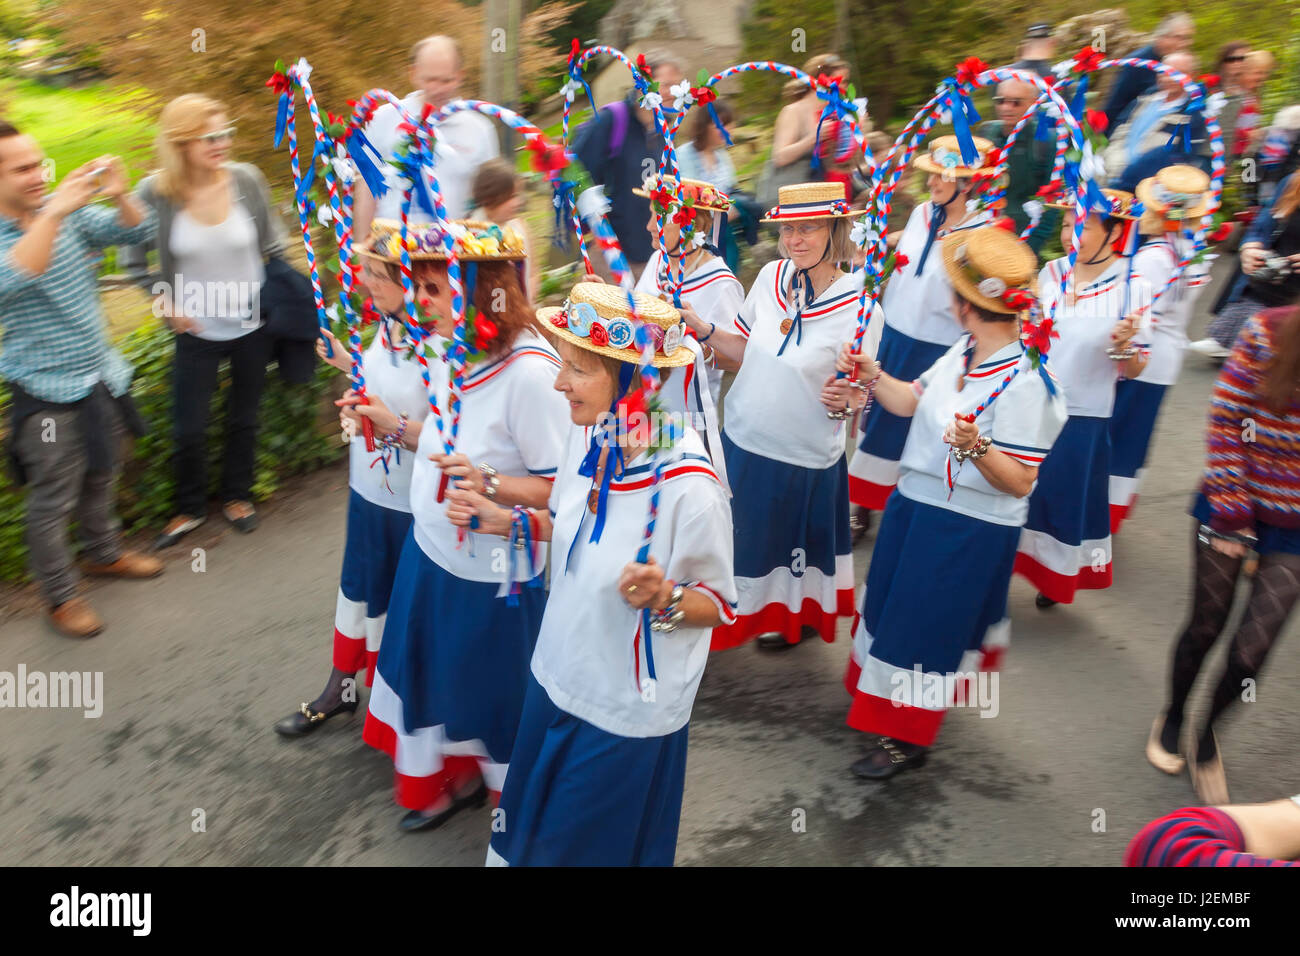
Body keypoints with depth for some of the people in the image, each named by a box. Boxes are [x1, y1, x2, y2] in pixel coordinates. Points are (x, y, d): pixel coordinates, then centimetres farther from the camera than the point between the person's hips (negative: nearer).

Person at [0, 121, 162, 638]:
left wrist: (119, 195, -21)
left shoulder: (68, 211, -1)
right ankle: (60, 596, 23)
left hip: (101, 377, 6)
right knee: (53, 502, 6)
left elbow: (137, 231, 0)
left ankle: (104, 553, 46)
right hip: (48, 395, -6)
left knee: (100, 478, 24)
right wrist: (54, 213, -41)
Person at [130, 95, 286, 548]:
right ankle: (190, 508, 32)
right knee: (189, 428, 6)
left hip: (253, 325, 1)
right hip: (196, 331, -1)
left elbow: (273, 244, 2)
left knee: (244, 417, 17)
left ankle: (237, 496, 40)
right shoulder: (154, 193, -16)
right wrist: (164, 299, -10)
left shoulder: (247, 179, -13)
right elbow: (136, 258, 0)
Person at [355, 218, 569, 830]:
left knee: (498, 695, 14)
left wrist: (489, 484, -36)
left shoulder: (529, 372, -27)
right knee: (438, 675, 24)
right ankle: (456, 776, 50)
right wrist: (395, 426, 6)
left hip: (494, 576, -8)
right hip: (434, 553, 8)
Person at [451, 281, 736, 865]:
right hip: (559, 678, 7)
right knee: (529, 836, 28)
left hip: (628, 714, -7)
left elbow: (719, 605, -17)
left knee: (593, 846, 19)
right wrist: (507, 522, -3)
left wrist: (662, 598, -36)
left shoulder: (688, 486, -31)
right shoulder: (589, 432, -10)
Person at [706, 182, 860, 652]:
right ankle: (744, 610, 49)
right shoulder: (771, 277, -5)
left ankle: (798, 617, 48)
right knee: (742, 536, 22)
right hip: (742, 440, 4)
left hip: (803, 456, -4)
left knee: (796, 542, 18)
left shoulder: (856, 308, -18)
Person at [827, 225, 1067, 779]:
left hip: (968, 529, -9)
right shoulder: (962, 352, 0)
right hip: (914, 505, 9)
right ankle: (888, 710, 48)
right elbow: (912, 401, 15)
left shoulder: (1025, 383, -25)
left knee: (926, 626, 5)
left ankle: (906, 738, 27)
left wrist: (976, 447, -40)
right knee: (893, 606, 23)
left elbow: (1018, 482, -25)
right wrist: (871, 375, 4)